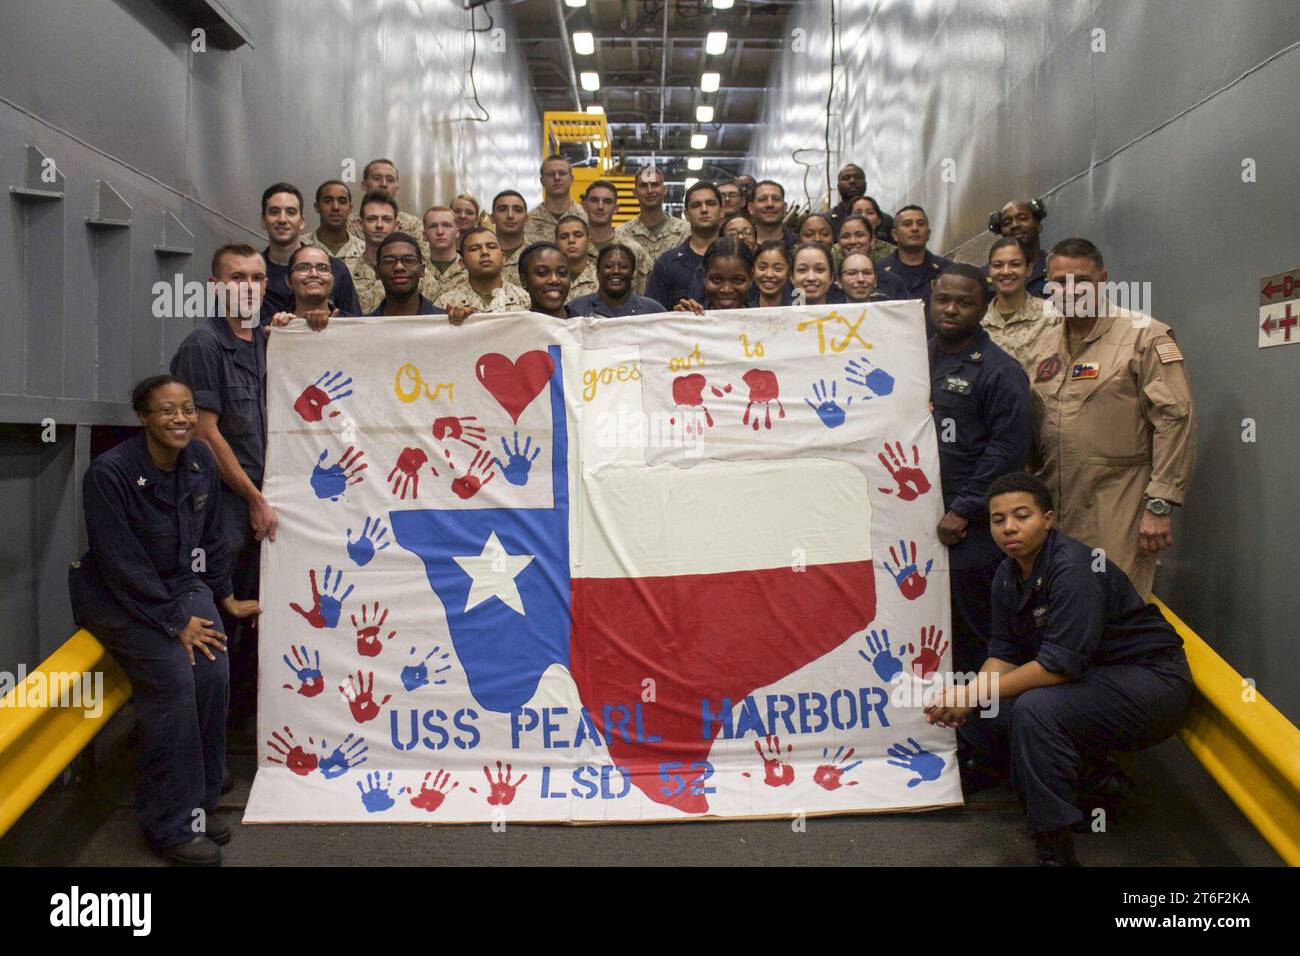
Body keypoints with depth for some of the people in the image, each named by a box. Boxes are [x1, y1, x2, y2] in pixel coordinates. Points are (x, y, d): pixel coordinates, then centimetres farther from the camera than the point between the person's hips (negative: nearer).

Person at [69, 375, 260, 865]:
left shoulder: (201, 461, -2)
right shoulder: (110, 473, -21)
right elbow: (123, 566, -20)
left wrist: (226, 598, 18)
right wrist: (175, 622, -19)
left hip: (181, 583, 6)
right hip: (116, 596, -5)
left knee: (214, 670, -17)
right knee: (173, 677, -23)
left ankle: (200, 800, 2)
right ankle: (171, 825, -10)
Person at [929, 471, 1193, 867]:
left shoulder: (1074, 567, -24)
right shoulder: (1008, 575, 2)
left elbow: (1061, 664, -29)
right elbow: (1004, 654, 4)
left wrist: (975, 694, -26)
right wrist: (963, 700, -16)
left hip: (1149, 680, -9)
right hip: (1086, 676, 9)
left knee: (1036, 709, -33)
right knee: (973, 719, -2)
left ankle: (1056, 852, -23)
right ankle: (1089, 784, 13)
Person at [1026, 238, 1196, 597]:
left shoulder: (1145, 336, -3)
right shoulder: (1043, 348, 16)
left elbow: (1176, 420, -9)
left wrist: (1159, 504, -14)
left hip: (1119, 515, -6)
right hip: (1055, 513, 6)